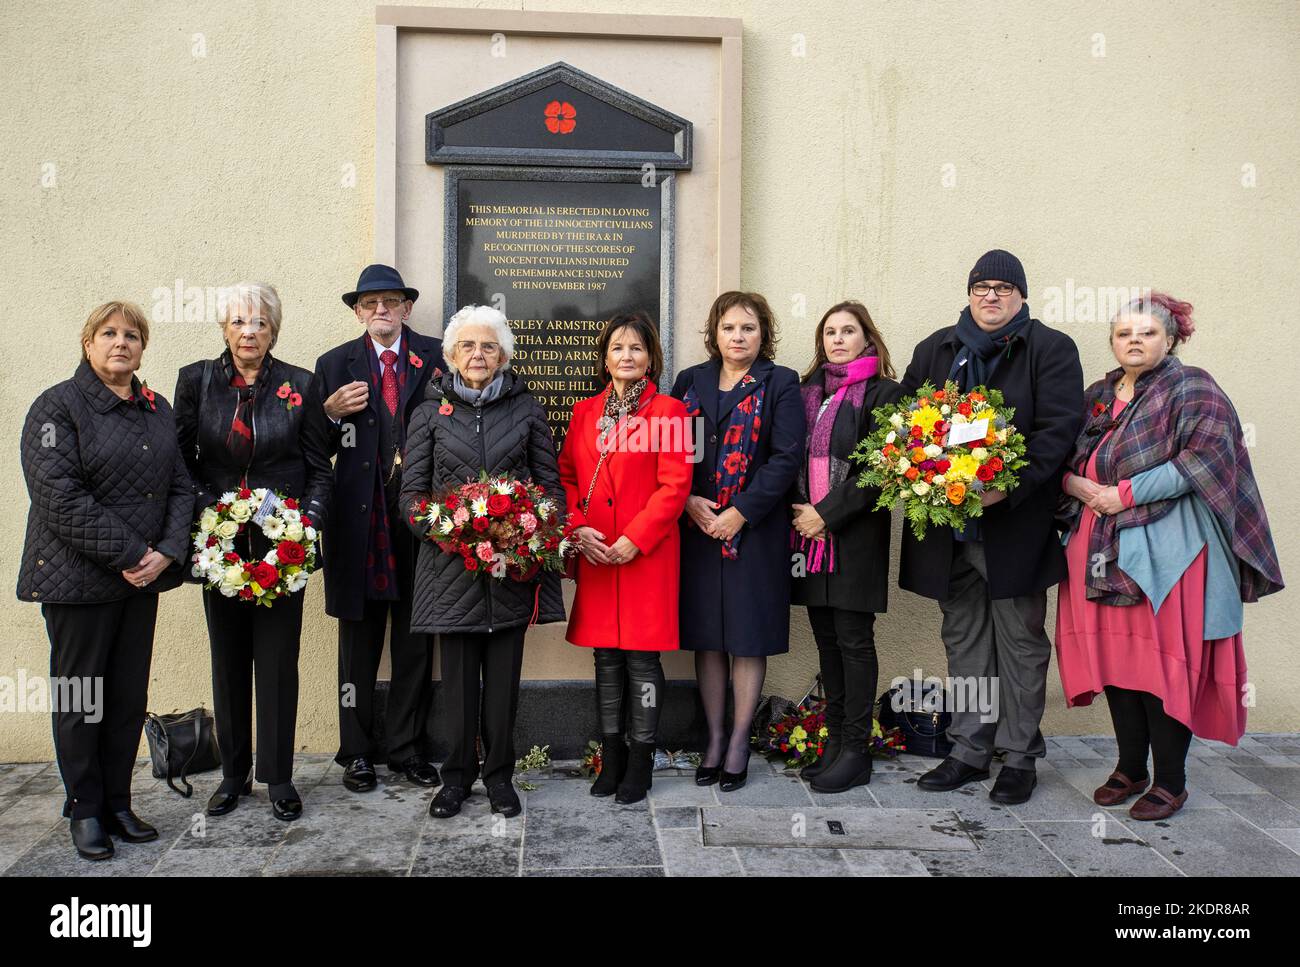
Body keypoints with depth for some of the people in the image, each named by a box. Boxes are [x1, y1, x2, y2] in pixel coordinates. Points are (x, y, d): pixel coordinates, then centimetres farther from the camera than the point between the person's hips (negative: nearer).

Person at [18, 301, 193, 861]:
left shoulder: (157, 411, 12)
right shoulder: (57, 408, -6)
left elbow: (180, 486, 8)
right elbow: (61, 498, -16)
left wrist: (167, 553, -8)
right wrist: (130, 555, -18)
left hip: (143, 579, 5)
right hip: (79, 579, -5)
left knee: (130, 697, 10)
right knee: (80, 697, 5)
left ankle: (118, 803, 22)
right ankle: (84, 810, 19)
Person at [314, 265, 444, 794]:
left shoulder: (436, 357, 6)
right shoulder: (335, 364, 8)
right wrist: (332, 411, -11)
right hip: (358, 518, 0)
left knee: (415, 640, 8)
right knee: (358, 640, 8)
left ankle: (409, 749, 21)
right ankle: (357, 751, 20)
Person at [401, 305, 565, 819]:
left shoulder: (526, 407, 7)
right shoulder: (430, 412, 7)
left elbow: (551, 482, 7)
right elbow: (412, 490, 5)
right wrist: (437, 530, -13)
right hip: (451, 561, 0)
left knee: (504, 674, 7)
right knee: (458, 674, 7)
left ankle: (500, 774, 21)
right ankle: (457, 775, 22)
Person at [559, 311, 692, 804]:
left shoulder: (667, 411, -2)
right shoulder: (584, 412, 13)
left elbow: (674, 485, -8)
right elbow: (566, 477, 13)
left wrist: (633, 539, -14)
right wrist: (577, 528, -3)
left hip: (647, 554, -4)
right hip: (594, 555, 4)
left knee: (642, 657, 0)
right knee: (605, 657, 9)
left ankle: (640, 759, 13)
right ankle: (611, 755, 21)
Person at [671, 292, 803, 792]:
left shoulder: (780, 384, 0)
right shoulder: (691, 381, 11)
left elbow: (785, 459, -9)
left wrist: (740, 512, -14)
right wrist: (688, 501, -8)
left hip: (753, 528, -3)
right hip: (698, 528, 3)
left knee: (749, 636, 3)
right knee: (707, 636, 8)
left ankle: (739, 741, 15)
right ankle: (714, 737, 20)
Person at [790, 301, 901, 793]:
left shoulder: (882, 393, -3)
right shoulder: (809, 391, 15)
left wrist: (827, 514, -13)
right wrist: (799, 512, 2)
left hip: (855, 534, -6)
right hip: (811, 532, 6)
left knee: (853, 639, -3)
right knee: (826, 637, 9)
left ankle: (856, 750, 5)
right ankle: (835, 741, 18)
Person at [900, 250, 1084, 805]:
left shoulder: (1051, 350, 0)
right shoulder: (934, 350, 13)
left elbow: (1059, 429, -10)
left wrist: (1010, 486, -22)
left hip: (1015, 522, -4)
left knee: (1020, 641, 6)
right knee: (963, 640, 12)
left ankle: (1020, 755, 18)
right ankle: (969, 749, 23)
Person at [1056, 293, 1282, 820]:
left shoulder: (1191, 389, -2)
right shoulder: (1097, 395, 17)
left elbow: (1206, 455, -15)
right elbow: (1062, 458, 20)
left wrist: (1126, 494, -16)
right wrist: (1076, 484, -4)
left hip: (1164, 550, -6)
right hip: (1105, 554, 6)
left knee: (1163, 660, -4)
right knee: (1117, 656, 8)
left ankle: (1171, 781, 9)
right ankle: (1130, 769, 22)